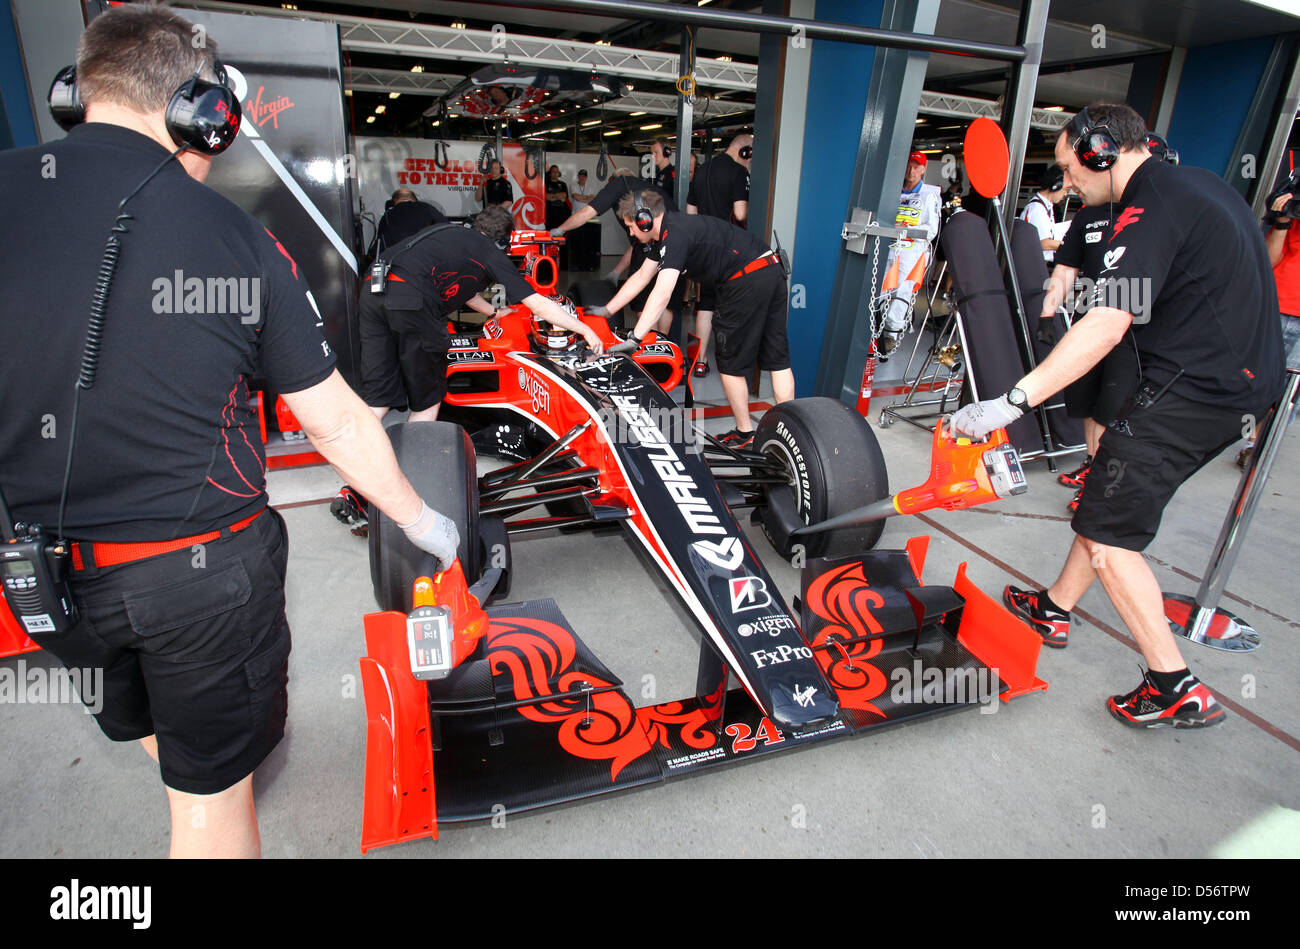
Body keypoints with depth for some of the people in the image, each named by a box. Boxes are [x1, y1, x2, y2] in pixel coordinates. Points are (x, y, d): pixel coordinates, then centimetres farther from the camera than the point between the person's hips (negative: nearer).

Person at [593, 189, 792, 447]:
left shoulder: (675, 234, -14)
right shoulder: (667, 233, 17)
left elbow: (662, 294, -25)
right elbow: (641, 278, 22)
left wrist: (633, 339, -26)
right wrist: (605, 311, 22)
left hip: (745, 281, -10)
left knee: (731, 363, 5)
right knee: (777, 358, 9)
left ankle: (744, 433, 16)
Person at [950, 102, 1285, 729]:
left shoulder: (1150, 211, -17)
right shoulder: (1199, 183, 14)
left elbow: (1107, 327, -31)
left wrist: (1013, 401, -35)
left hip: (1193, 390, -10)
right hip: (1244, 378, 10)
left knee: (1106, 534, -6)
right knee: (1108, 493, 18)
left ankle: (1176, 689, 0)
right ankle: (1054, 609, 31)